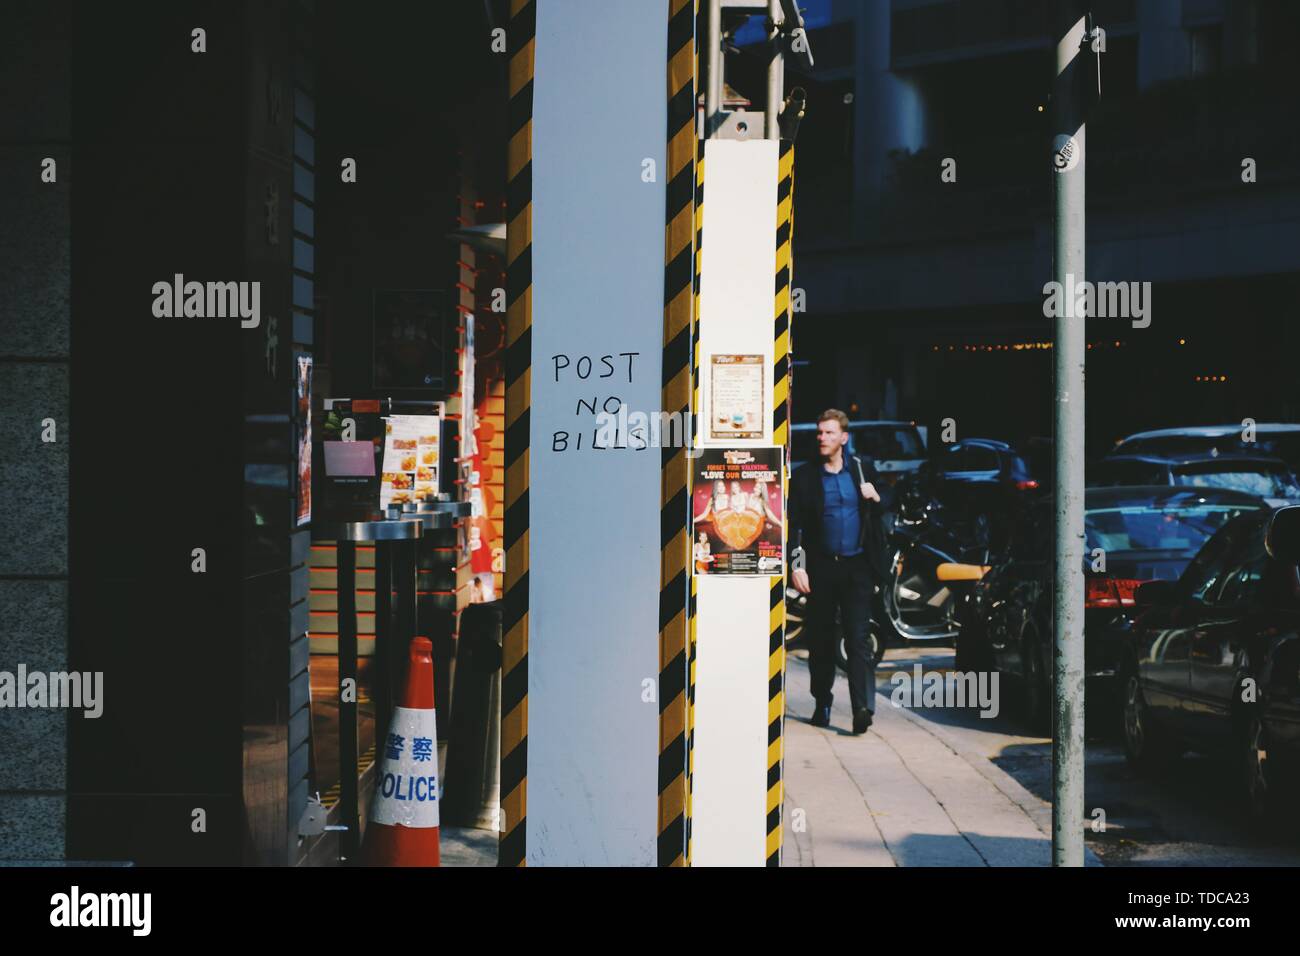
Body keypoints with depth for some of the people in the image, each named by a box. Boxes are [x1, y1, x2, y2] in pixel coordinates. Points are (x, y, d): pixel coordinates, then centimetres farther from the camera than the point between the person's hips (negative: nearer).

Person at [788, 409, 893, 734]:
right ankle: (822, 703, 21)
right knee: (820, 639, 7)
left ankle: (863, 707, -17)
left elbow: (887, 499, 19)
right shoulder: (804, 476, 1)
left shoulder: (863, 467, 7)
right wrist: (797, 565, -9)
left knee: (858, 637, -9)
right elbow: (794, 525, 0)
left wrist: (876, 497, -4)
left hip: (857, 565, 0)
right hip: (820, 567, 0)